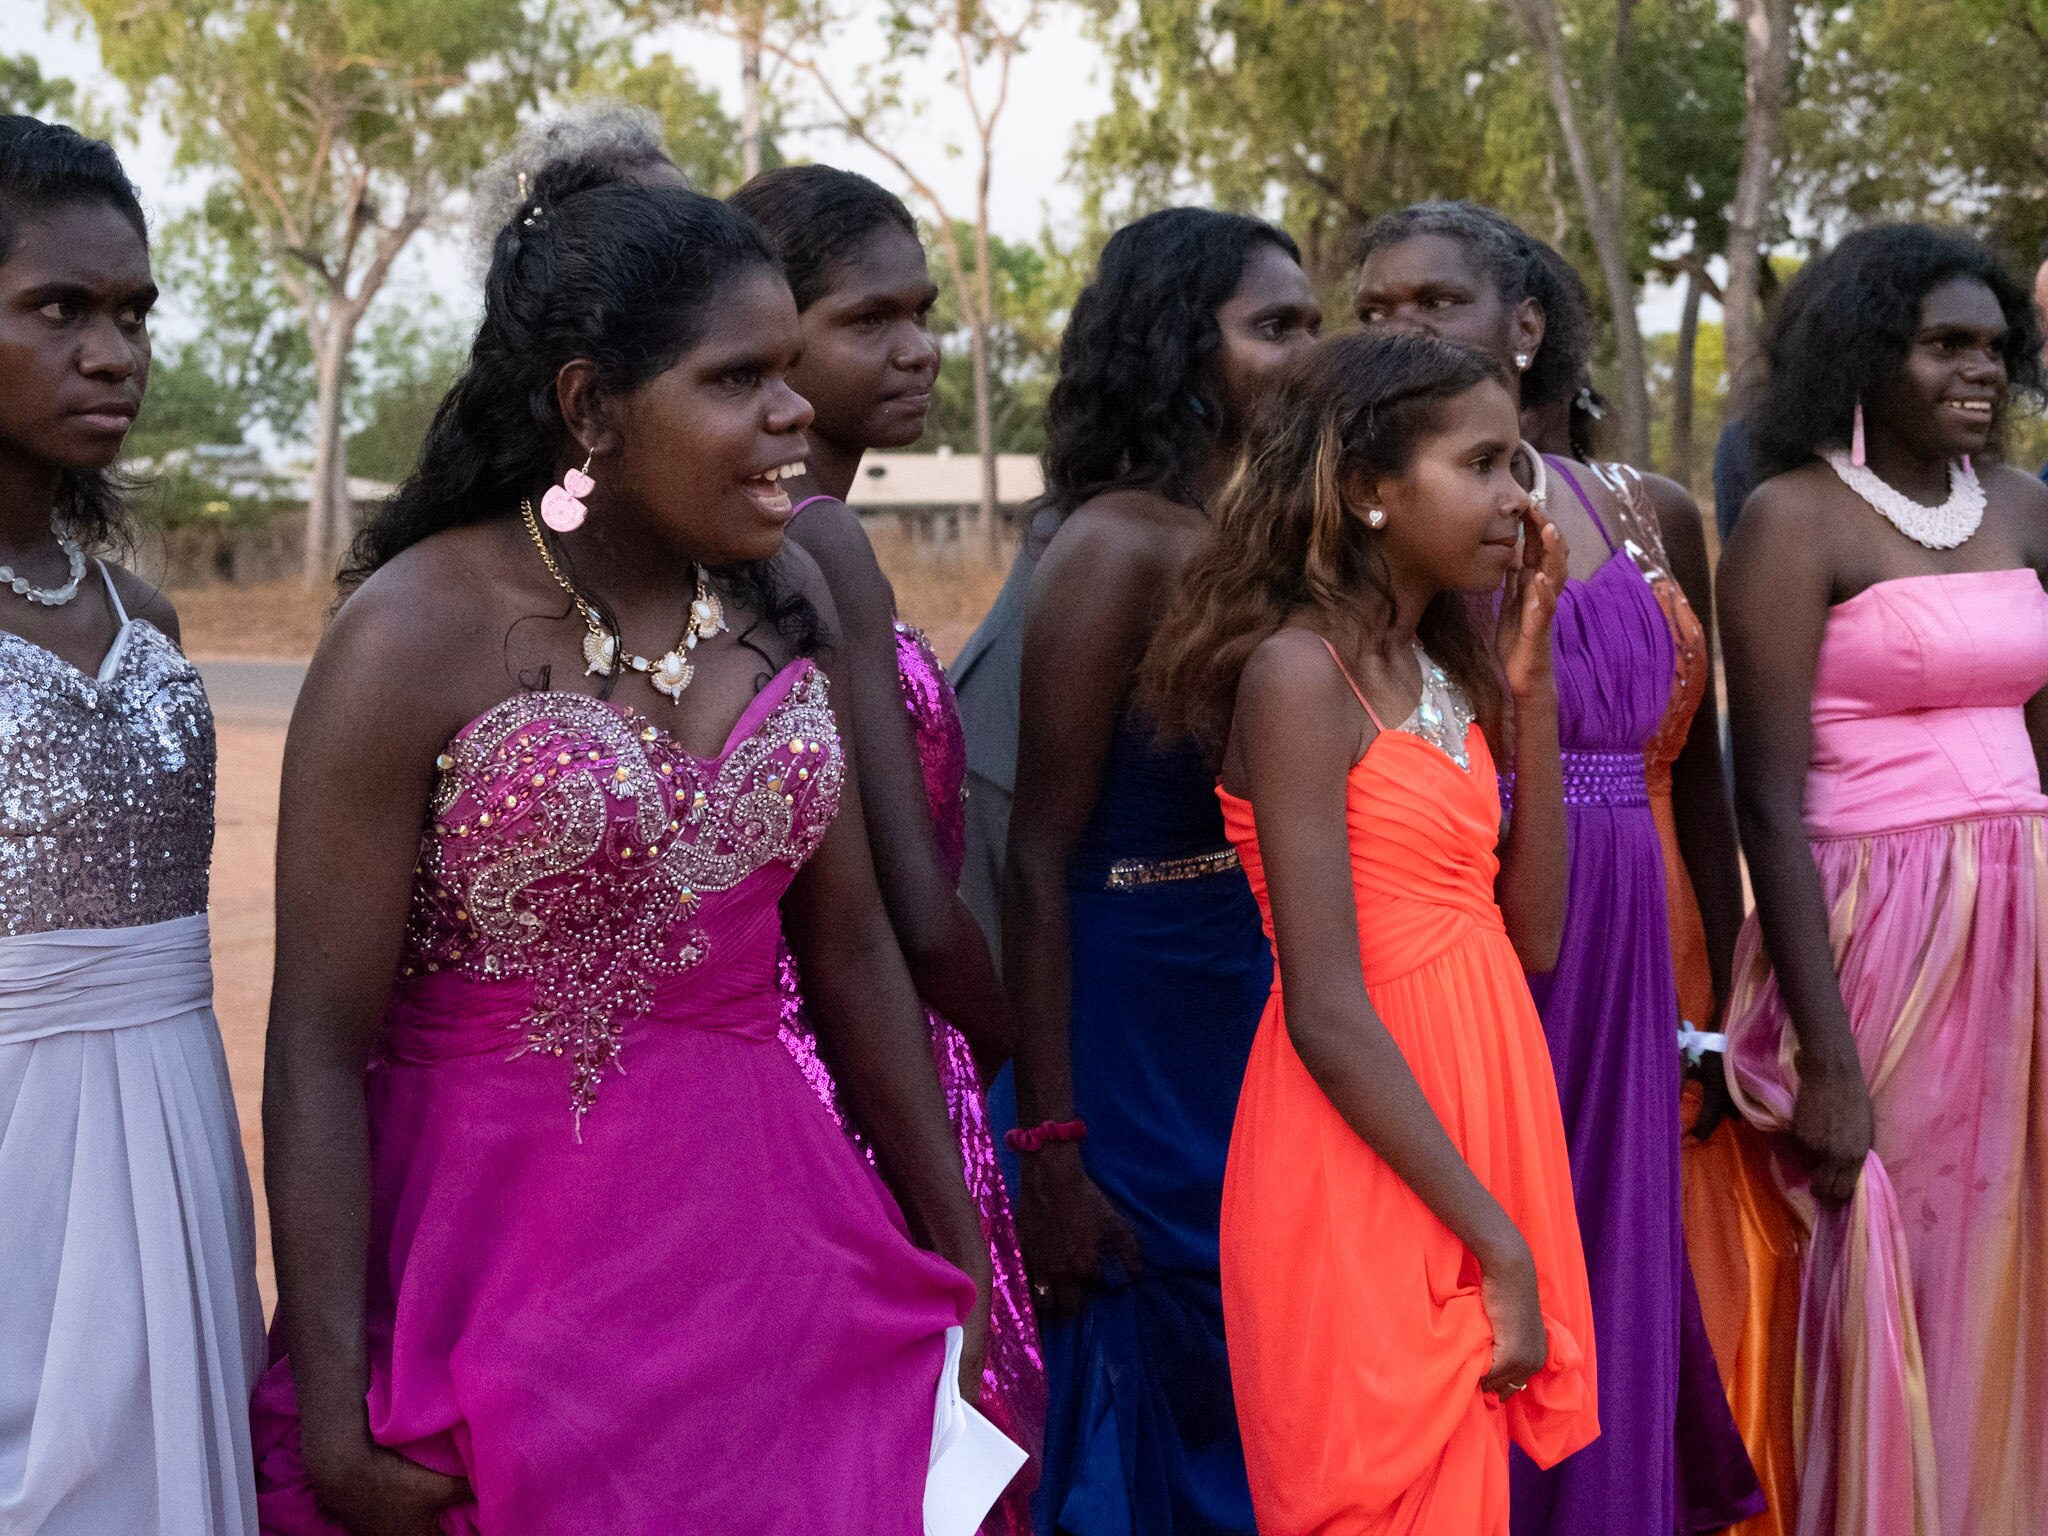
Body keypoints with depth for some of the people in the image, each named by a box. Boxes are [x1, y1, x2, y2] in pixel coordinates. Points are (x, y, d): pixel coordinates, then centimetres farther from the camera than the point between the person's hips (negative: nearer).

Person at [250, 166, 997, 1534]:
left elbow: (851, 954, 8)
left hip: (763, 1230, 5)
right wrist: (333, 1416, -15)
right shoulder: (417, 635, -15)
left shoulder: (788, 597, 0)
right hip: (501, 1255, -4)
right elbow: (320, 1054, -14)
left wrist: (961, 1262, 11)